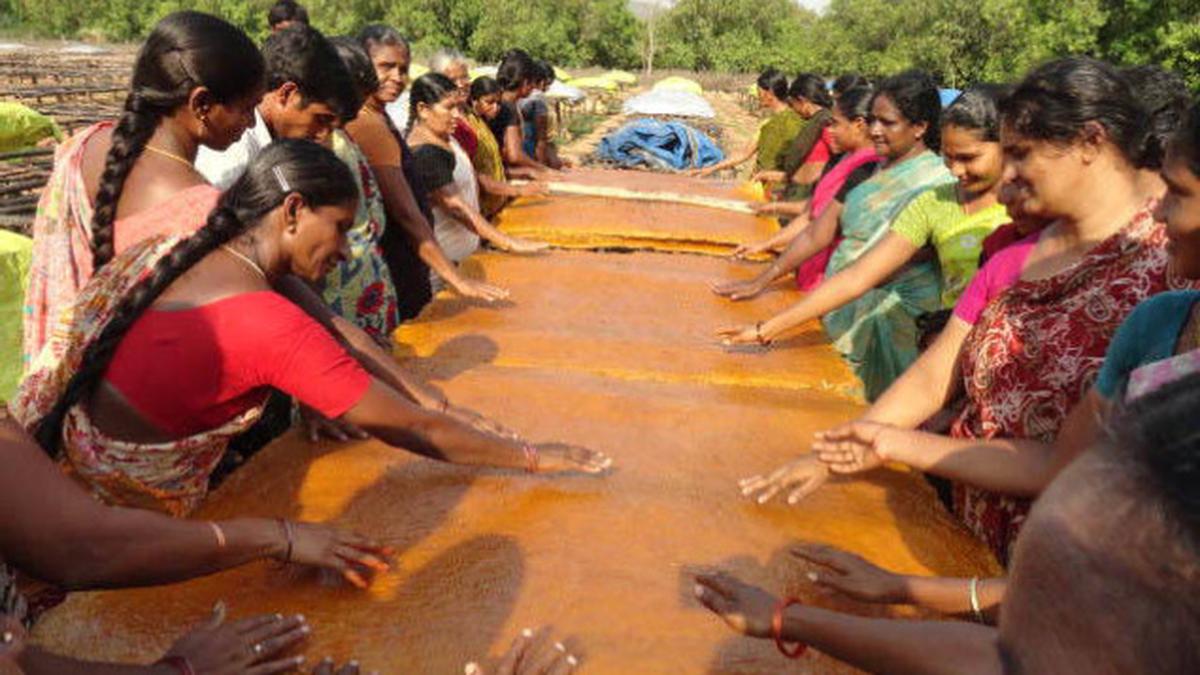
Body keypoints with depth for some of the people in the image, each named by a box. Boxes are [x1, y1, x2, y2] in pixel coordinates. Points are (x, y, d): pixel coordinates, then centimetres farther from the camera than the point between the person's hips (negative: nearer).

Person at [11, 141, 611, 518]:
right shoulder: (273, 326, -27)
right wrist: (534, 457, -9)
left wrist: (447, 415, 1)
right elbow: (415, 433, -22)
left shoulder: (189, 256, -2)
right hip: (138, 504, -8)